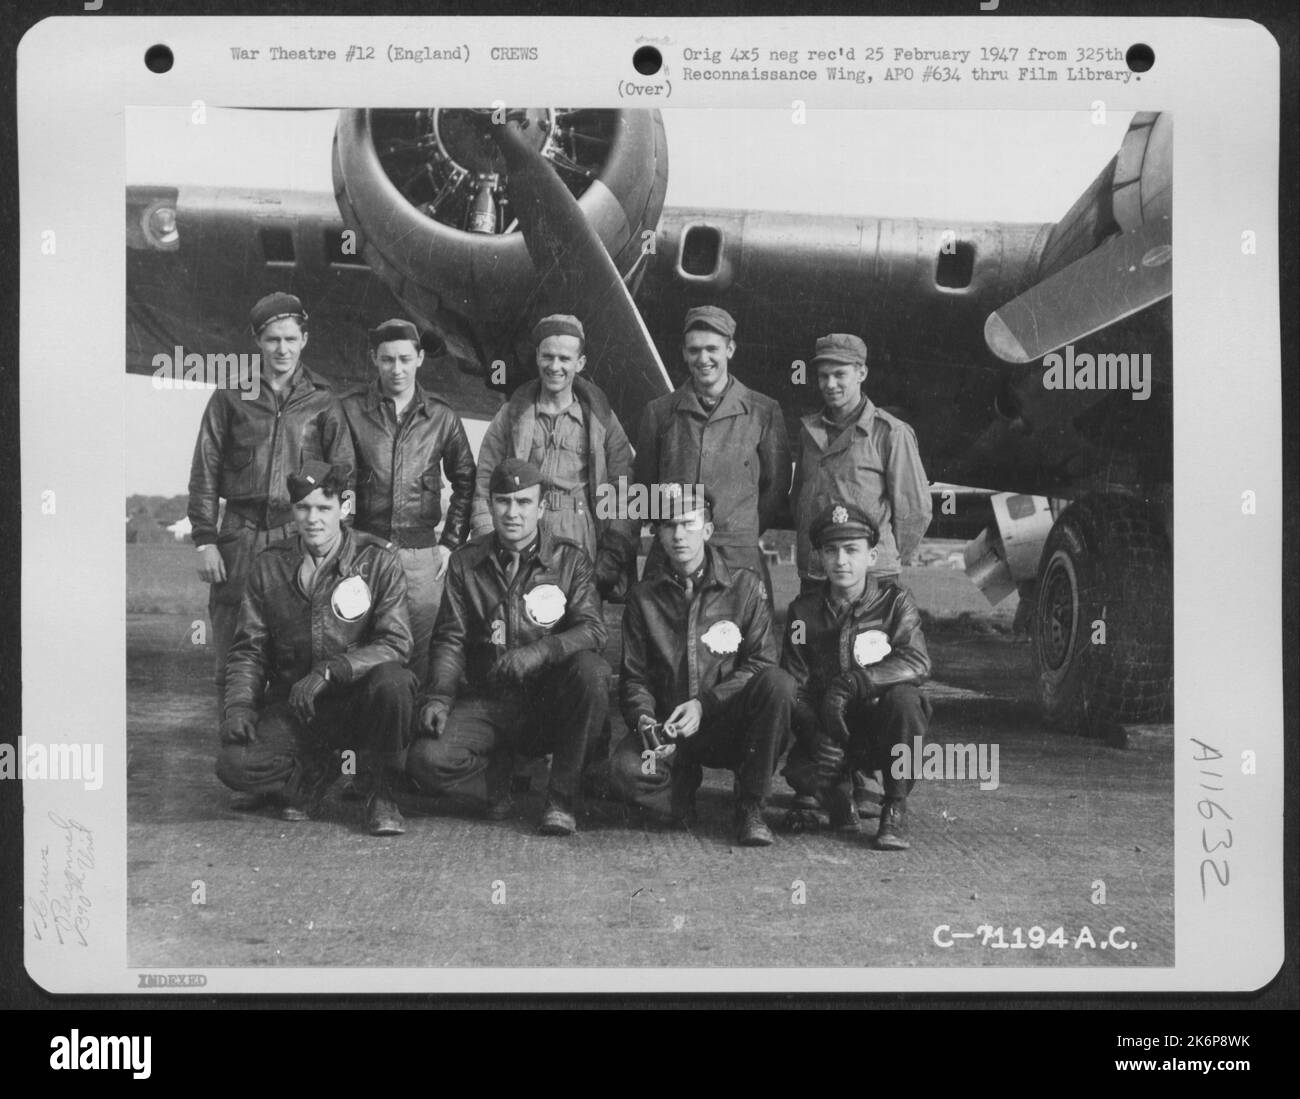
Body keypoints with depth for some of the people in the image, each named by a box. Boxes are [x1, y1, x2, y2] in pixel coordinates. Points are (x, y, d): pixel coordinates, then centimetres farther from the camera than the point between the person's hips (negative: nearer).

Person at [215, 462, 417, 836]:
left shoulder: (378, 559, -6)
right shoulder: (270, 566, 4)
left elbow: (395, 644, -14)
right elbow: (249, 649, 8)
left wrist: (329, 671, -26)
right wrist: (240, 705, -10)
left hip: (357, 701, -2)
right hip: (292, 708, 2)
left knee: (392, 681, -36)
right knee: (234, 765, -24)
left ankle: (381, 794, -11)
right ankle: (315, 772, 9)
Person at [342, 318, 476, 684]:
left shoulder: (442, 417, 8)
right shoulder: (350, 411, 4)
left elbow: (465, 482, 15)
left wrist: (450, 542, 7)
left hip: (422, 552, 1)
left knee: (423, 650, 1)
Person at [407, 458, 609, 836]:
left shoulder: (570, 560, 1)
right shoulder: (466, 561, 7)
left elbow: (592, 630, -12)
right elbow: (450, 639, 4)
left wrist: (540, 652, -30)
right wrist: (439, 696, -13)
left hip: (550, 702, -1)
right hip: (485, 702, 1)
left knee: (590, 670, -33)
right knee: (426, 760, -25)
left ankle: (562, 797, -17)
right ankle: (497, 772, 10)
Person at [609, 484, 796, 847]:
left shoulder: (745, 586, 1)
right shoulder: (643, 598, 7)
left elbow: (761, 664, -4)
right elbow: (634, 677, 6)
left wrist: (704, 704, -17)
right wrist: (644, 719, -16)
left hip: (729, 723, 0)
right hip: (667, 728, 0)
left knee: (778, 683, -32)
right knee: (625, 769, -33)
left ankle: (751, 808, -18)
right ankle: (684, 783, 3)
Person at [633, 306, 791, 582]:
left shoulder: (763, 412, 4)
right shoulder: (659, 411, 8)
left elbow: (776, 488, 9)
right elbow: (644, 484, 15)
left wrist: (744, 534, 4)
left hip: (739, 559, -1)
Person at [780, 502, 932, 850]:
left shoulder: (894, 600, -5)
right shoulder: (804, 611, 1)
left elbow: (917, 663, -21)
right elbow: (793, 685, -5)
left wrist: (853, 682, -35)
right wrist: (817, 735, -24)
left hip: (883, 725, -1)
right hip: (829, 729, 2)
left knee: (903, 698, -34)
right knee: (800, 773, -28)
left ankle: (896, 810, -17)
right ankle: (839, 799, 11)